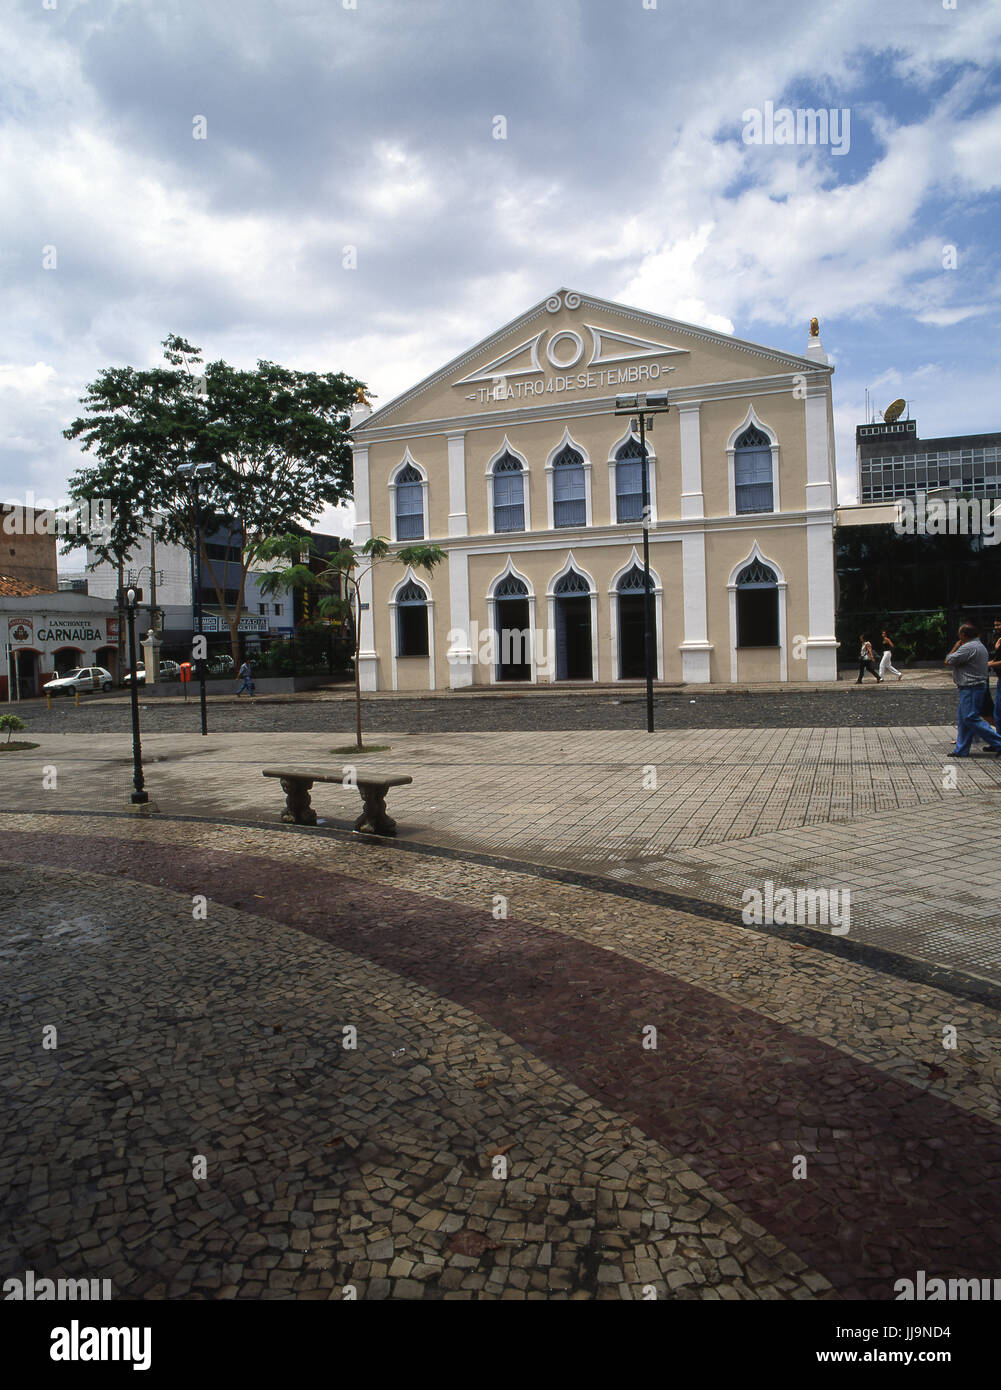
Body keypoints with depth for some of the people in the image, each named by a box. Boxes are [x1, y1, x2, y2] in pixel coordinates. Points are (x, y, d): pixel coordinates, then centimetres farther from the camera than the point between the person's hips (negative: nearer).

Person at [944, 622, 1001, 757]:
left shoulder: (968, 647, -19)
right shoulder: (980, 646, 16)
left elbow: (948, 661, -13)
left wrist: (956, 646, -1)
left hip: (971, 689, -11)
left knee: (970, 718, -9)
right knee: (963, 719, 12)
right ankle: (961, 750, 14)